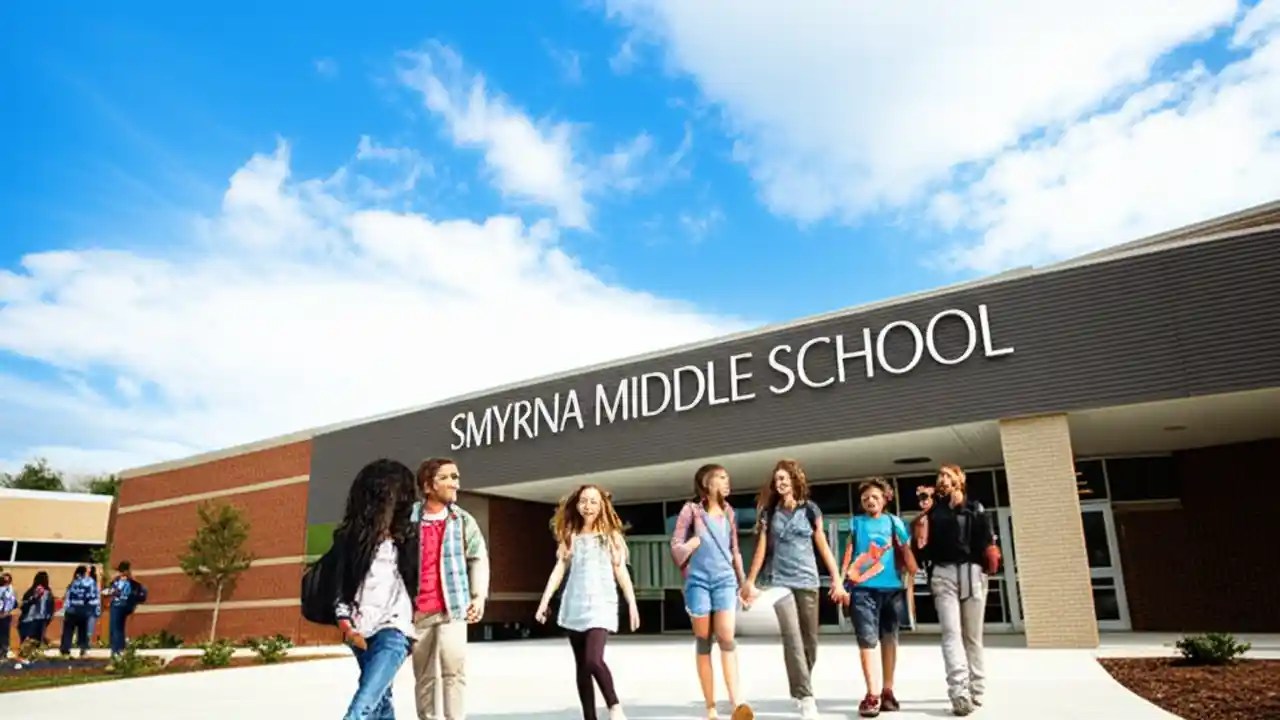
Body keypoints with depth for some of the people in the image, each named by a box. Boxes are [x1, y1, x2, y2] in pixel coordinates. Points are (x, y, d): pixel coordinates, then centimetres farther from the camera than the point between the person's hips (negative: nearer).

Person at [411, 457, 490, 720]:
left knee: (454, 670, -11)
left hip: (452, 608, -1)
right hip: (418, 611, 1)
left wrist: (479, 596, -4)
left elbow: (479, 558, 5)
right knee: (423, 675, 11)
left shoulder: (462, 519, 3)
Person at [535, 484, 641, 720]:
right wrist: (544, 601, -1)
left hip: (601, 605, -3)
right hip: (574, 606, 4)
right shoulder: (570, 536, 9)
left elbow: (621, 571, 4)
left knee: (594, 660, -21)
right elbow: (559, 569, 6)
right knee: (581, 665, 7)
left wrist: (632, 604, 0)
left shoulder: (611, 535, 4)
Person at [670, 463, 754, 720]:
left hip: (725, 580, 3)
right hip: (698, 581, -2)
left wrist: (742, 581, 18)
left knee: (726, 638, -9)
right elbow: (676, 545, -1)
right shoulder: (691, 509, -1)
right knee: (703, 641, 3)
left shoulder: (728, 512, 13)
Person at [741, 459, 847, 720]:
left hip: (807, 581, 1)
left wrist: (837, 579, 2)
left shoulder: (810, 510, 4)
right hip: (779, 581, -1)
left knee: (810, 640, 5)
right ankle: (806, 698, -14)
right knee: (792, 637, -13)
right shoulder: (769, 512, 5)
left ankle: (800, 688, 25)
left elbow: (823, 547, 6)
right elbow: (761, 548, 7)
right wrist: (750, 581, 6)